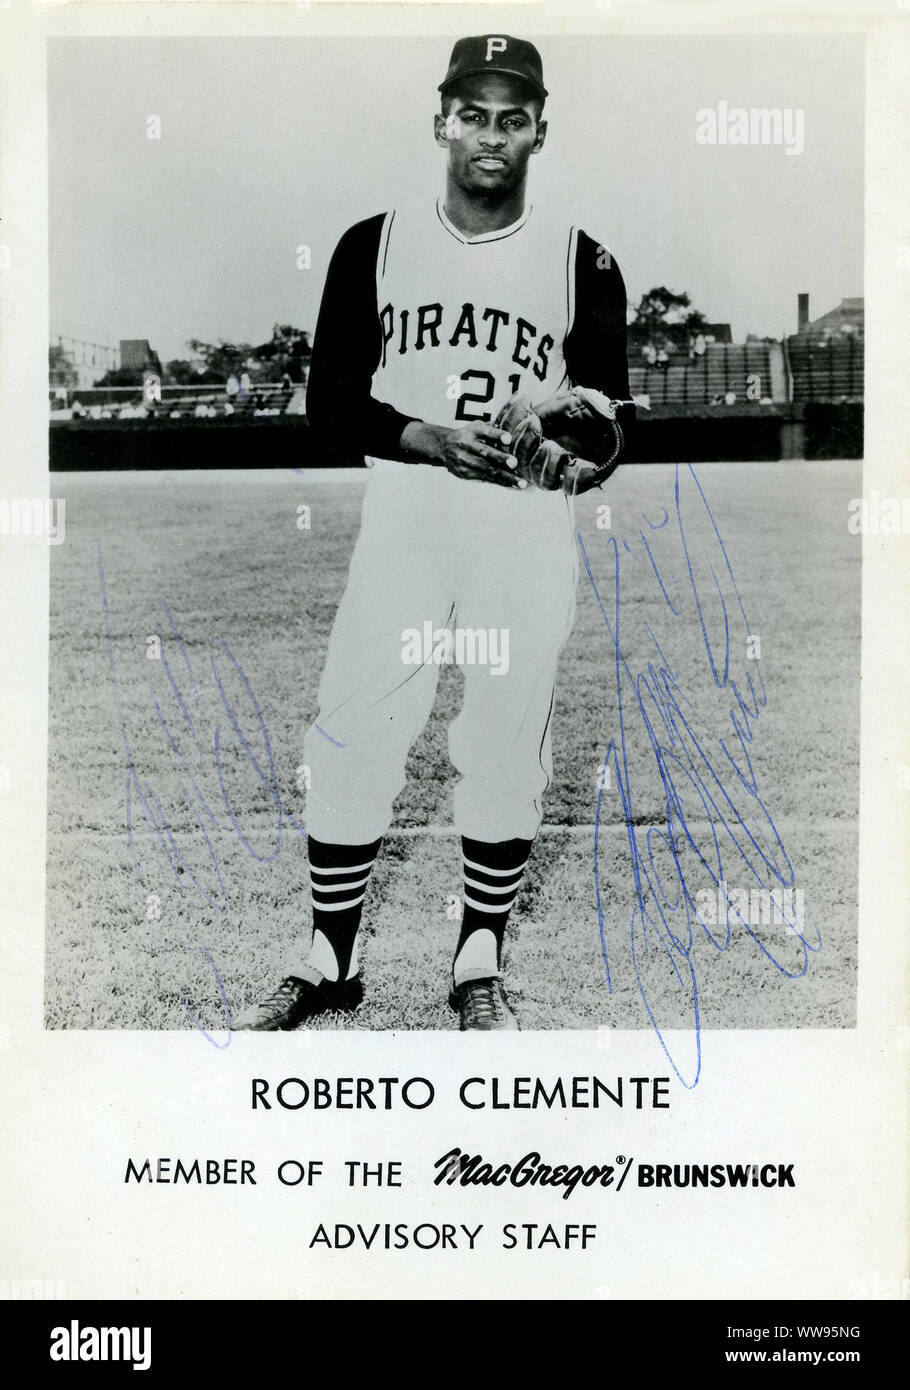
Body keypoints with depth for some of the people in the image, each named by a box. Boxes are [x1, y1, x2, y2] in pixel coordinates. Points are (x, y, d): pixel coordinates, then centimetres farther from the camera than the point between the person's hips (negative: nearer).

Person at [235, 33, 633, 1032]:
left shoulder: (582, 262, 3)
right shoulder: (374, 245, 5)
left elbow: (610, 408, 6)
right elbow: (330, 401, 2)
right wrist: (430, 440, -16)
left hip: (528, 533, 0)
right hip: (400, 524, 1)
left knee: (505, 750, 5)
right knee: (351, 739, 1)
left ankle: (478, 967, 23)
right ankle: (328, 965, 18)